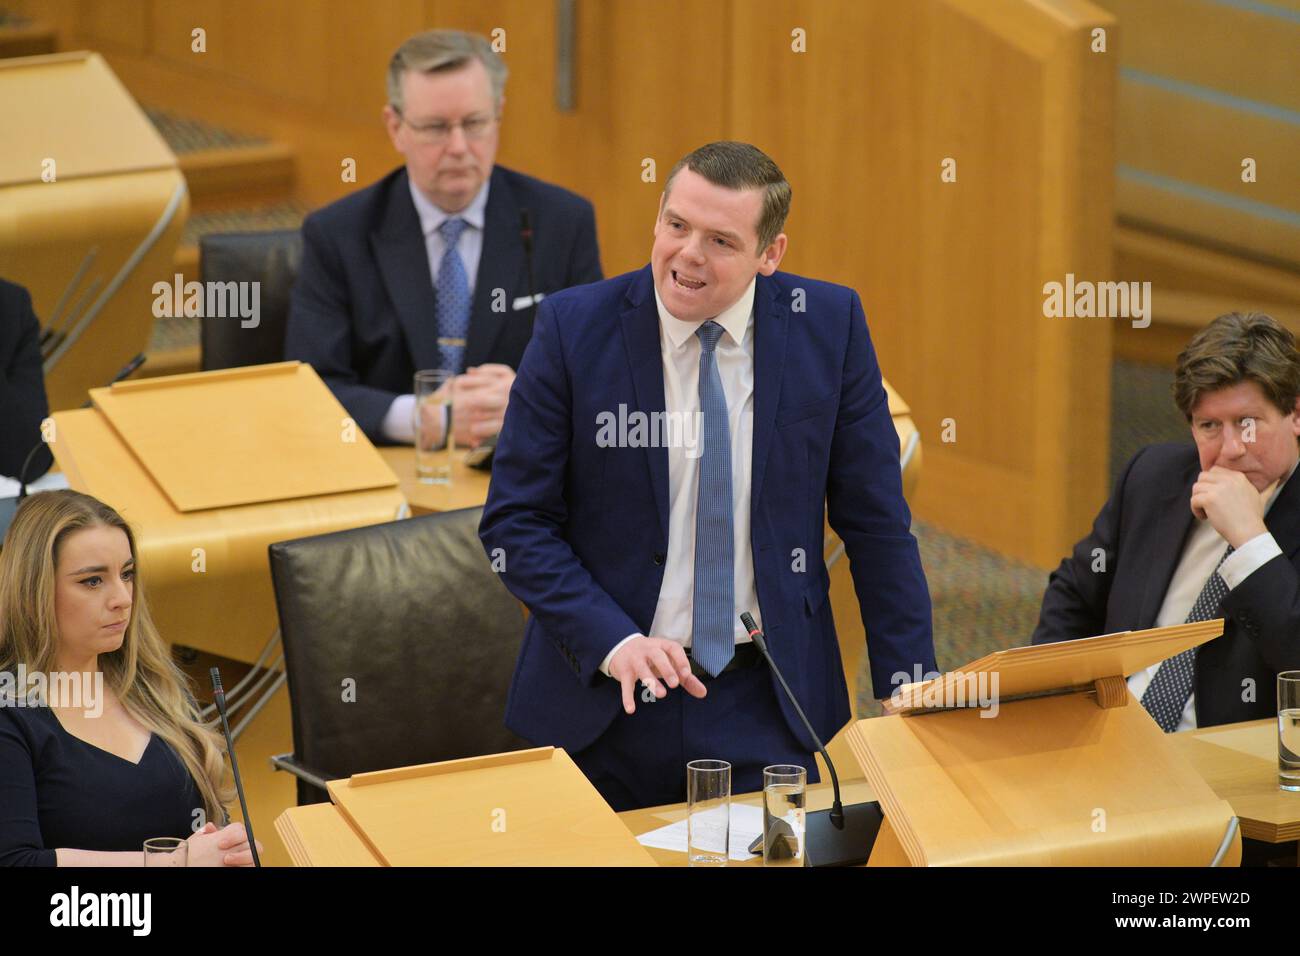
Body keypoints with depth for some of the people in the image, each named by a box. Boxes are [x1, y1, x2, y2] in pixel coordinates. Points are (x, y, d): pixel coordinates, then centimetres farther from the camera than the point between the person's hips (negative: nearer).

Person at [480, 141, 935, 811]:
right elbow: (514, 522, -5)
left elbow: (875, 522, 3)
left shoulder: (828, 324, -2)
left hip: (766, 705, 1)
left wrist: (908, 691, -1)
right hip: (605, 703, 0)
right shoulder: (574, 328, -6)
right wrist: (613, 642, -18)